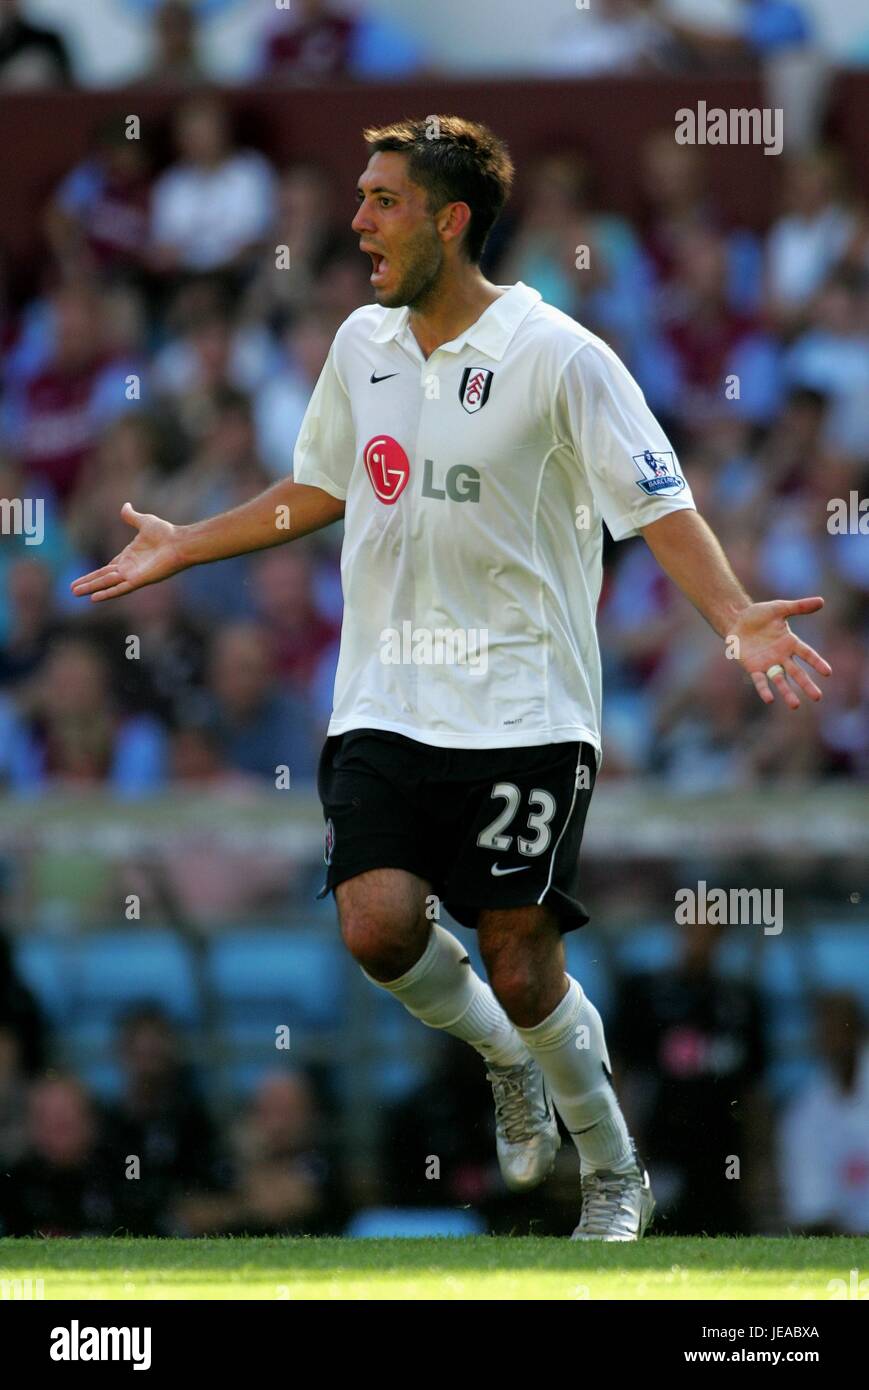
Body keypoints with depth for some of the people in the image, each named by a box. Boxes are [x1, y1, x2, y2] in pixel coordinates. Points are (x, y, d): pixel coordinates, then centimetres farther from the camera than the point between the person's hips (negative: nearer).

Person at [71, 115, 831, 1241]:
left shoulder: (559, 356, -9)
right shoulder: (363, 344, 9)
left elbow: (659, 506, -11)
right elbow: (319, 489, 25)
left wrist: (734, 617, -27)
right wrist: (181, 548, 27)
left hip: (523, 712, -5)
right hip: (384, 709, 5)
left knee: (521, 969, -6)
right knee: (378, 924, -15)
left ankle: (616, 1172, 18)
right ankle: (509, 1064, 16)